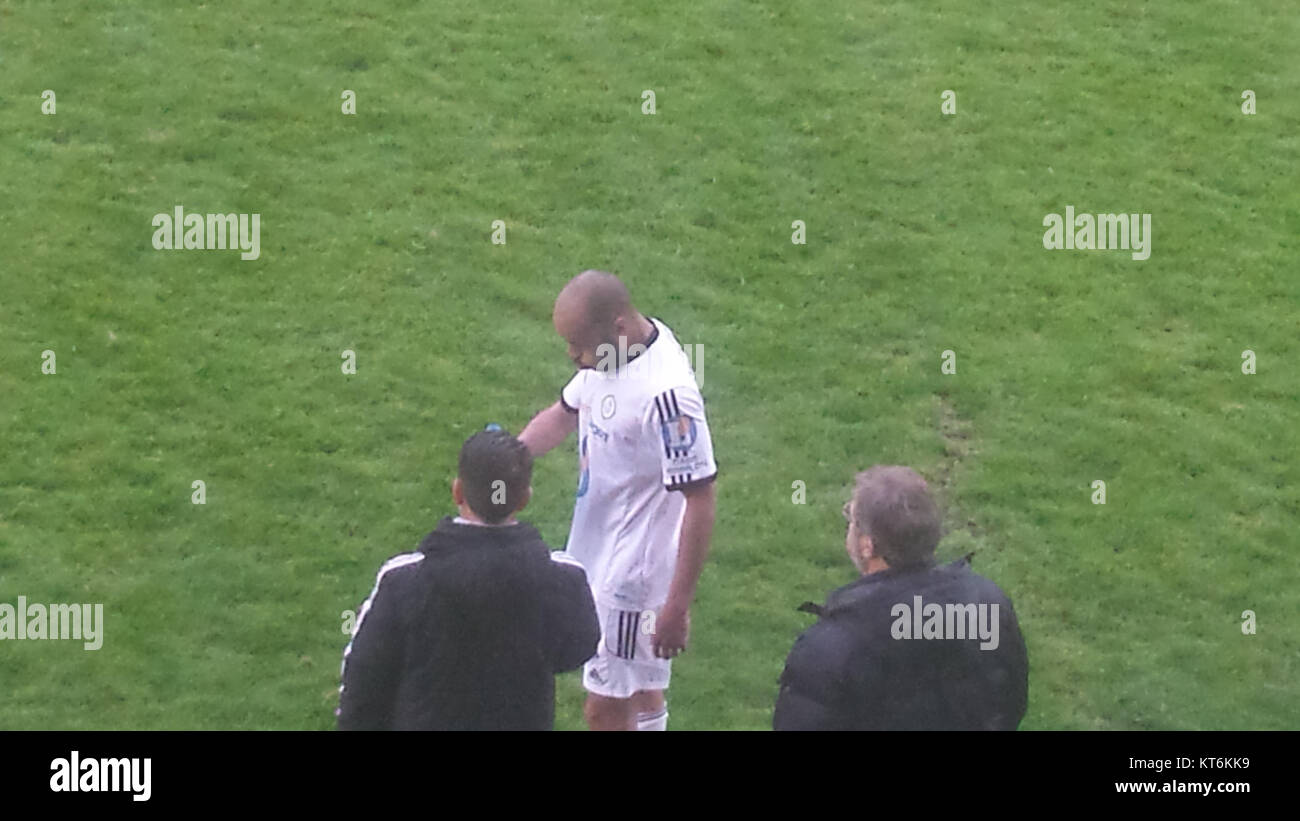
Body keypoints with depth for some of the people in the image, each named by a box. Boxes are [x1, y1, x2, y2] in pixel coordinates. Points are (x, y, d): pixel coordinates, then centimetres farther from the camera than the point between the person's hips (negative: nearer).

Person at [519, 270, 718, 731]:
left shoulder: (664, 392, -30)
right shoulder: (610, 352, -2)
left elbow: (700, 499, -26)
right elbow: (565, 413, 16)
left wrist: (678, 606, -24)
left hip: (636, 574, -9)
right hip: (599, 556, 9)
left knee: (605, 709, -1)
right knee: (641, 697, 23)